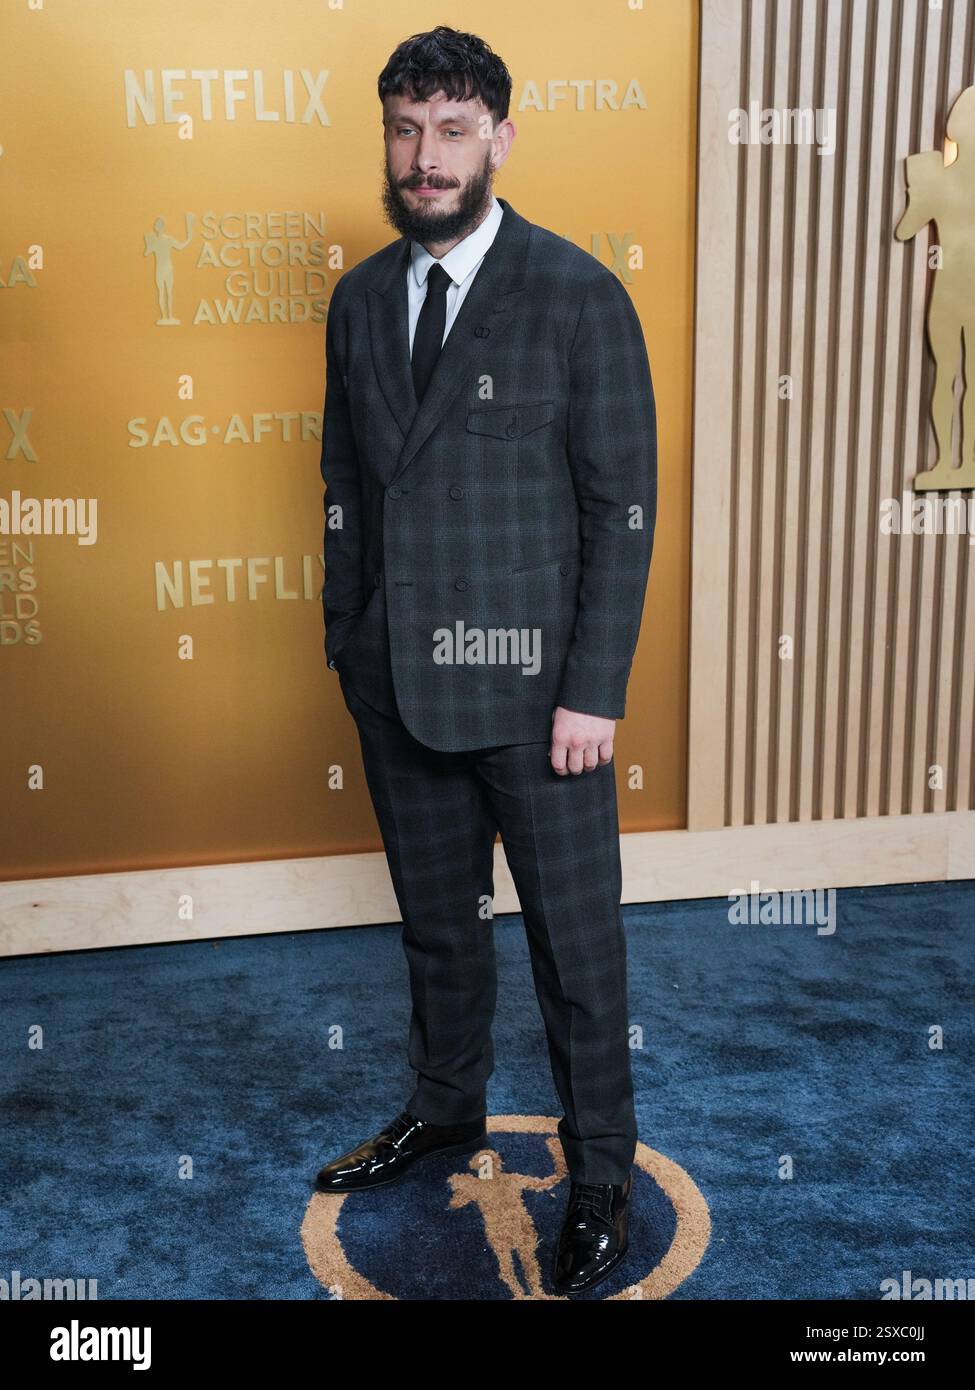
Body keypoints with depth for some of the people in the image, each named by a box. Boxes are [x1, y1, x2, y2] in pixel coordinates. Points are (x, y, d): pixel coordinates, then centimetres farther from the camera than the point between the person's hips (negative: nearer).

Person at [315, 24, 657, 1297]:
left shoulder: (577, 297, -9)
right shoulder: (361, 300, 7)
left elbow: (623, 507, -10)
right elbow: (346, 485, 12)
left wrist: (595, 692, -14)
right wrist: (348, 644, 9)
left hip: (530, 682, -5)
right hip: (398, 680, 5)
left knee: (575, 938, 7)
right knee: (436, 919, 21)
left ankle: (601, 1171, 28)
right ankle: (448, 1108, 43)